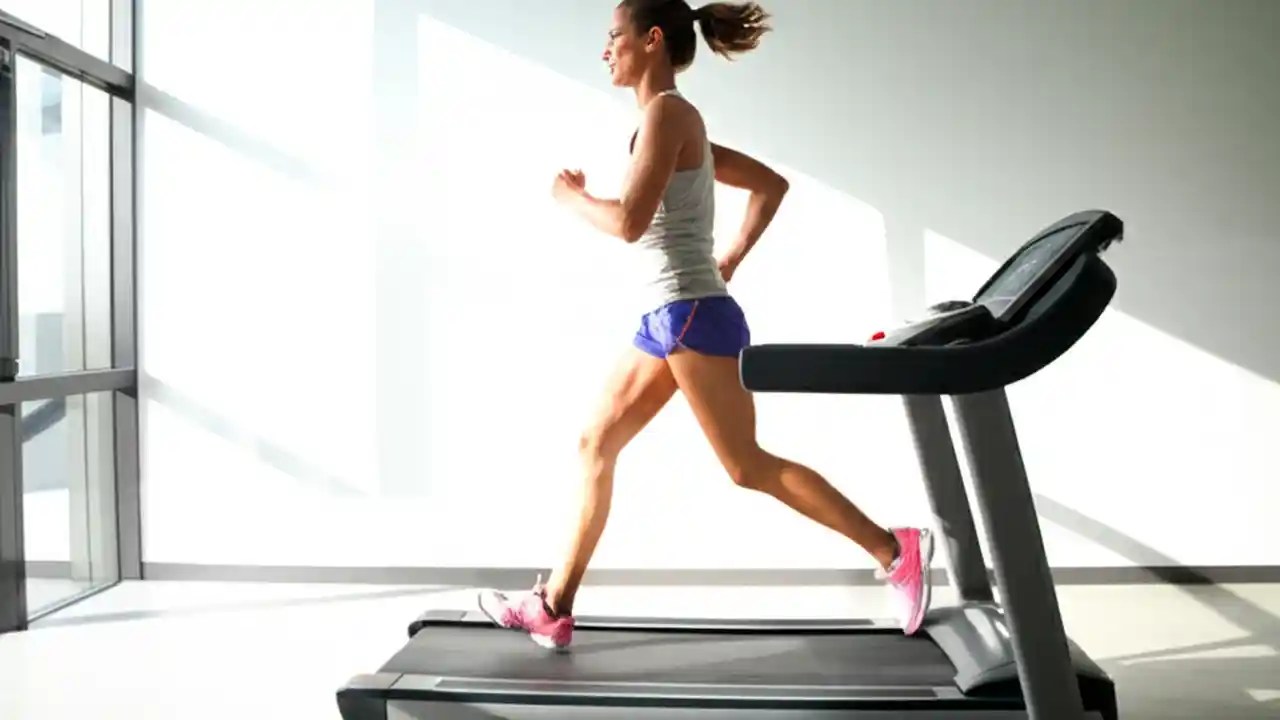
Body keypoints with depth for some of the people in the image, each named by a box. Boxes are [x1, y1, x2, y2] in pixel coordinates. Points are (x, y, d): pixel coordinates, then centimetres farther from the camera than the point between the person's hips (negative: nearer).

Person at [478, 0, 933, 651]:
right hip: (667, 318, 10)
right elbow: (772, 185, 25)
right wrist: (731, 260, 20)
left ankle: (895, 550, 7)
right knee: (596, 445, 10)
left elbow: (630, 223, -20)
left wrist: (572, 197, -2)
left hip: (692, 314, -10)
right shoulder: (683, 123, 18)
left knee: (748, 466, -4)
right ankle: (552, 608, 18)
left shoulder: (666, 111, -10)